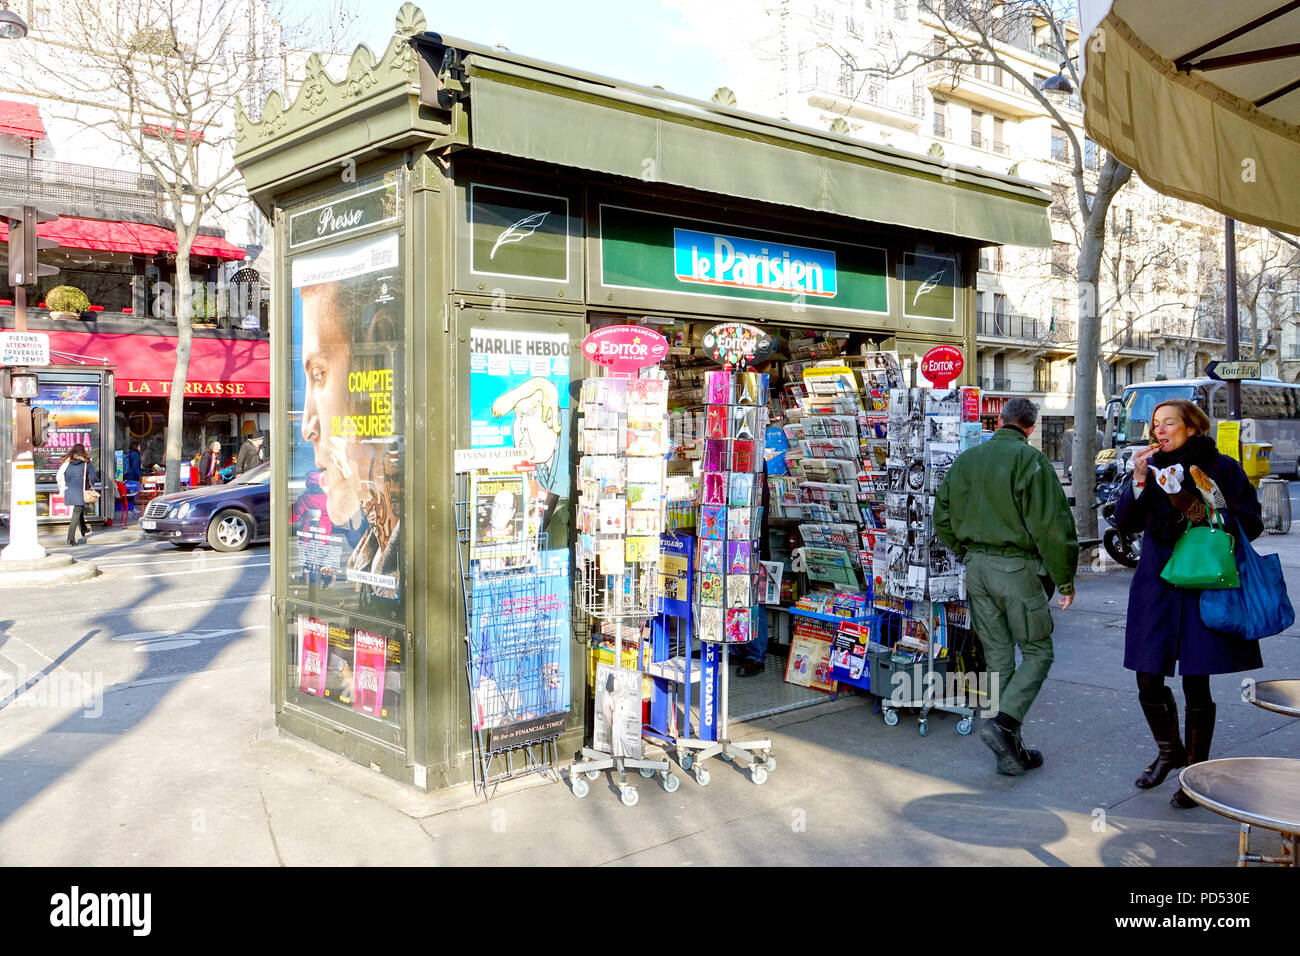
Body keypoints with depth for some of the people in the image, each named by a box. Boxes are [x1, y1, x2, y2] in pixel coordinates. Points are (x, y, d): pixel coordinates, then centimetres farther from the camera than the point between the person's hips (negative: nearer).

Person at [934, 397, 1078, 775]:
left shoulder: (966, 459, 10)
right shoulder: (1030, 460, -9)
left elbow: (943, 519, 15)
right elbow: (1052, 525, -12)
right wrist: (1065, 581, -5)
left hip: (976, 567, 6)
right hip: (1016, 567, -6)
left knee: (998, 656, 11)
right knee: (1037, 652, 6)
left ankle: (1010, 752, 15)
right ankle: (1003, 723, -13)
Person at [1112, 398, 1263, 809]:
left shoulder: (1221, 467, -1)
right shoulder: (1150, 465, 6)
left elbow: (1251, 524, -1)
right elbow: (1126, 522, -3)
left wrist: (1207, 514, -16)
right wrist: (1139, 480, -16)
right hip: (1156, 586, 3)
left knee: (1196, 684, 1)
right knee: (1148, 681, 5)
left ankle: (1196, 770, 19)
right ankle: (1169, 750, 32)